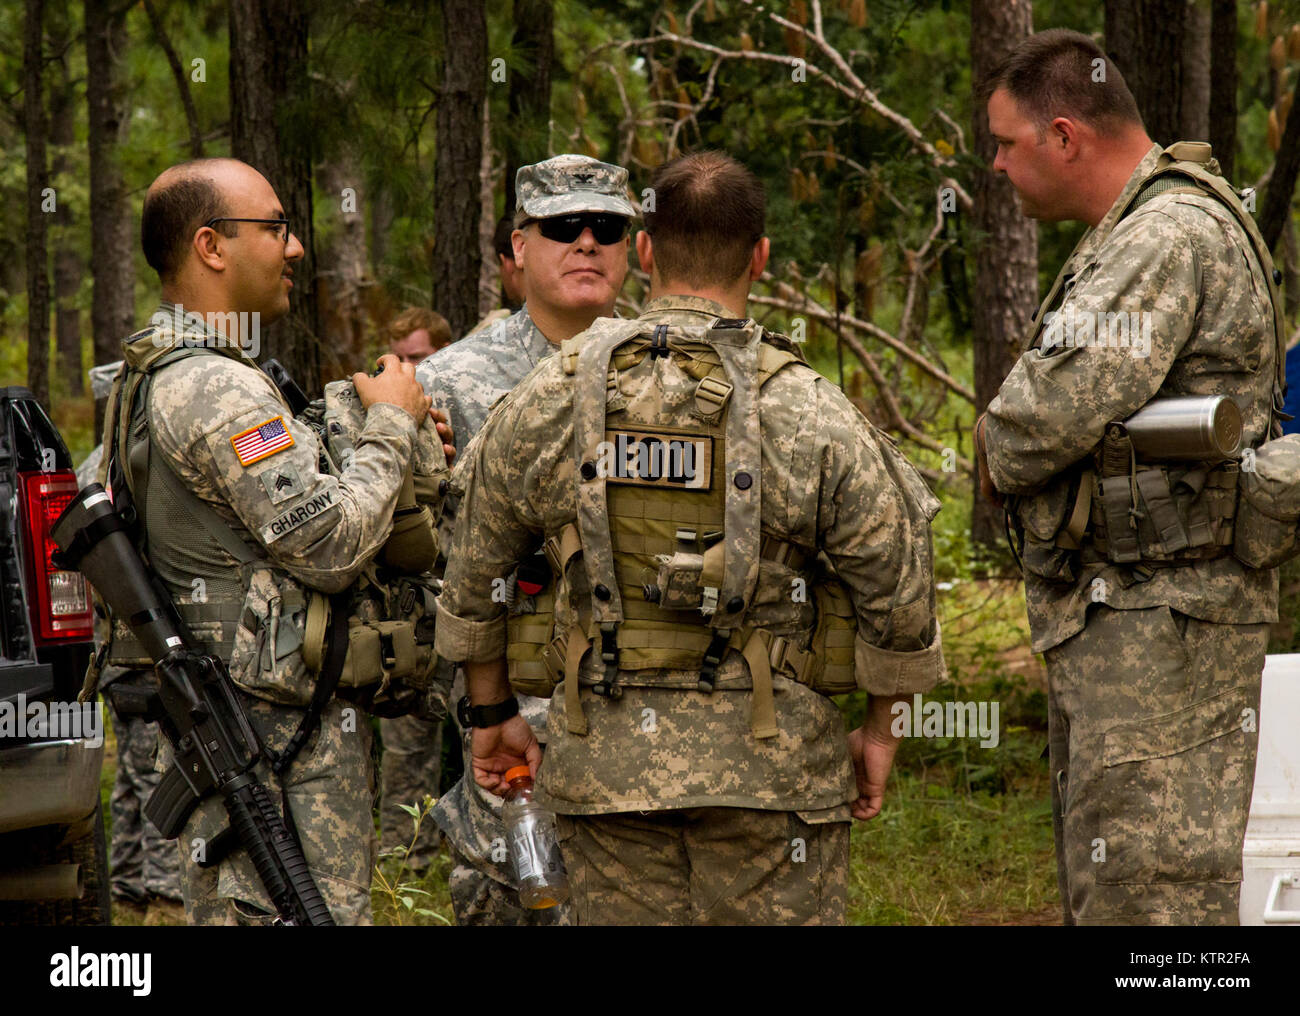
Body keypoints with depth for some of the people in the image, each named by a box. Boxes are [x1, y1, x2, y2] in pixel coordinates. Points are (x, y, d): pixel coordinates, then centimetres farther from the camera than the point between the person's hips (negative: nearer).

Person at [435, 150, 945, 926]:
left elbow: (474, 573, 11)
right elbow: (898, 591, -4)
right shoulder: (809, 413, -8)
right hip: (768, 765, -3)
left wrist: (492, 712, 23)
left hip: (602, 760, 3)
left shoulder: (546, 401, 2)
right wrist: (880, 728, 10)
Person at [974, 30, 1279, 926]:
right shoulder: (1136, 234, 18)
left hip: (1161, 622, -11)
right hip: (1115, 620, 11)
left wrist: (998, 457, -3)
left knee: (1149, 890, -13)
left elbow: (1059, 404, -24)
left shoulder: (1171, 237, -17)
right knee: (1098, 882, 15)